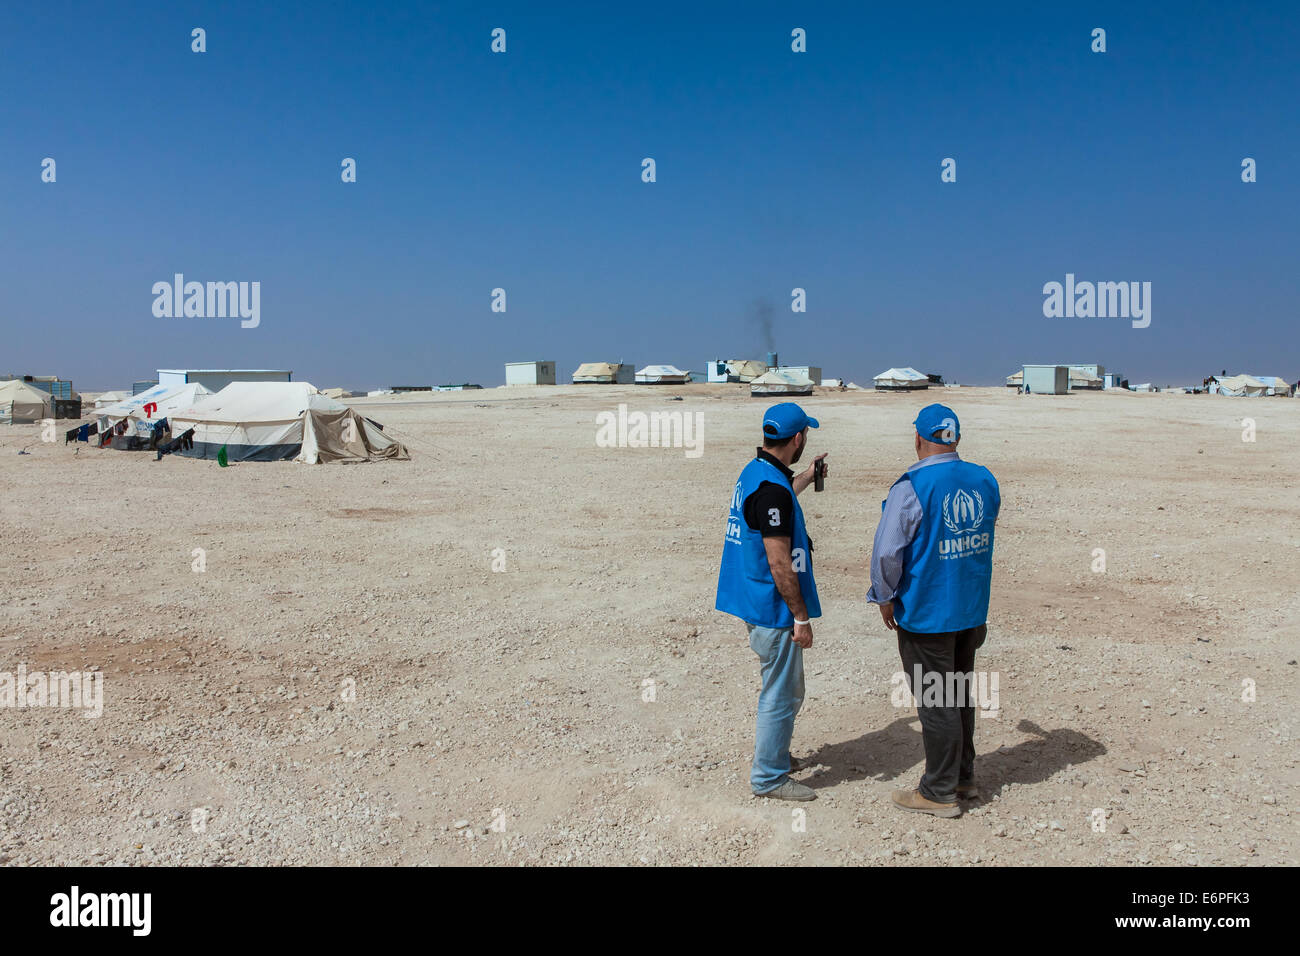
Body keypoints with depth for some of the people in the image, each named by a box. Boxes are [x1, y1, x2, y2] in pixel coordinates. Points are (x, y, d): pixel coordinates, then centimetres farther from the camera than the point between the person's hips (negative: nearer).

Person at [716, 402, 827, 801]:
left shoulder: (755, 471, 7)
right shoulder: (772, 488, -24)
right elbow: (780, 564, -24)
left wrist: (807, 476, 44)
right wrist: (801, 617, -18)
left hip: (756, 604, 10)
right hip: (773, 609, -10)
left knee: (787, 689, 23)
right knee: (780, 695, 2)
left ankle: (774, 755, 36)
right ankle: (769, 776, 13)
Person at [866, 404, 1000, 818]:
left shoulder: (912, 488, -20)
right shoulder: (985, 480, 1)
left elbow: (887, 552, -20)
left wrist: (885, 598, -5)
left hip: (925, 614, -7)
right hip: (973, 610, 7)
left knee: (935, 702, 3)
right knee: (960, 693, 20)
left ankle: (940, 792, 14)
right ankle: (963, 776, 33)